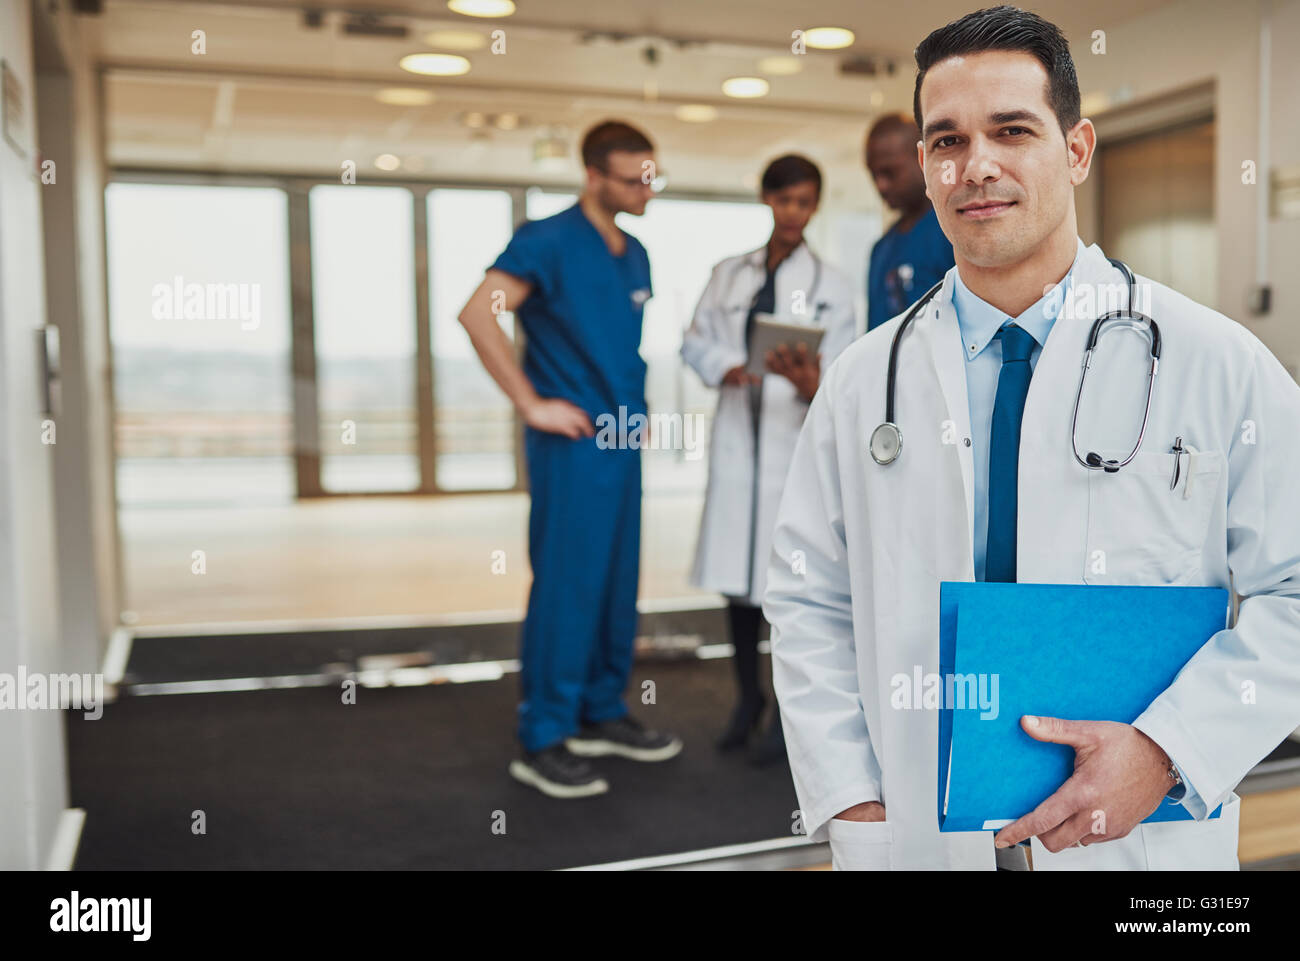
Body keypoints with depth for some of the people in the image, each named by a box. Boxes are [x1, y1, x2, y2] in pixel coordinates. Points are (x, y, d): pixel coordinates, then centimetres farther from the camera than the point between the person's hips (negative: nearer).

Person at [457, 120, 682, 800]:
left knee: (617, 581, 12)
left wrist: (634, 406, 14)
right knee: (566, 584, -5)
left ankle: (602, 713, 25)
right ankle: (542, 741, 4)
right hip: (572, 442, -8)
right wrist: (531, 404, -17)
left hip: (622, 439, 8)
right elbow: (478, 314, -17)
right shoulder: (548, 241, -8)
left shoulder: (634, 255, 16)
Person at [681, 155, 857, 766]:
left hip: (800, 443, -3)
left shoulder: (830, 285, 0)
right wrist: (724, 368, -10)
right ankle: (747, 699, 29)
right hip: (738, 436, 3)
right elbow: (696, 340, 11)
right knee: (737, 572, 10)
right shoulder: (730, 275, 10)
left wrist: (811, 383, -31)